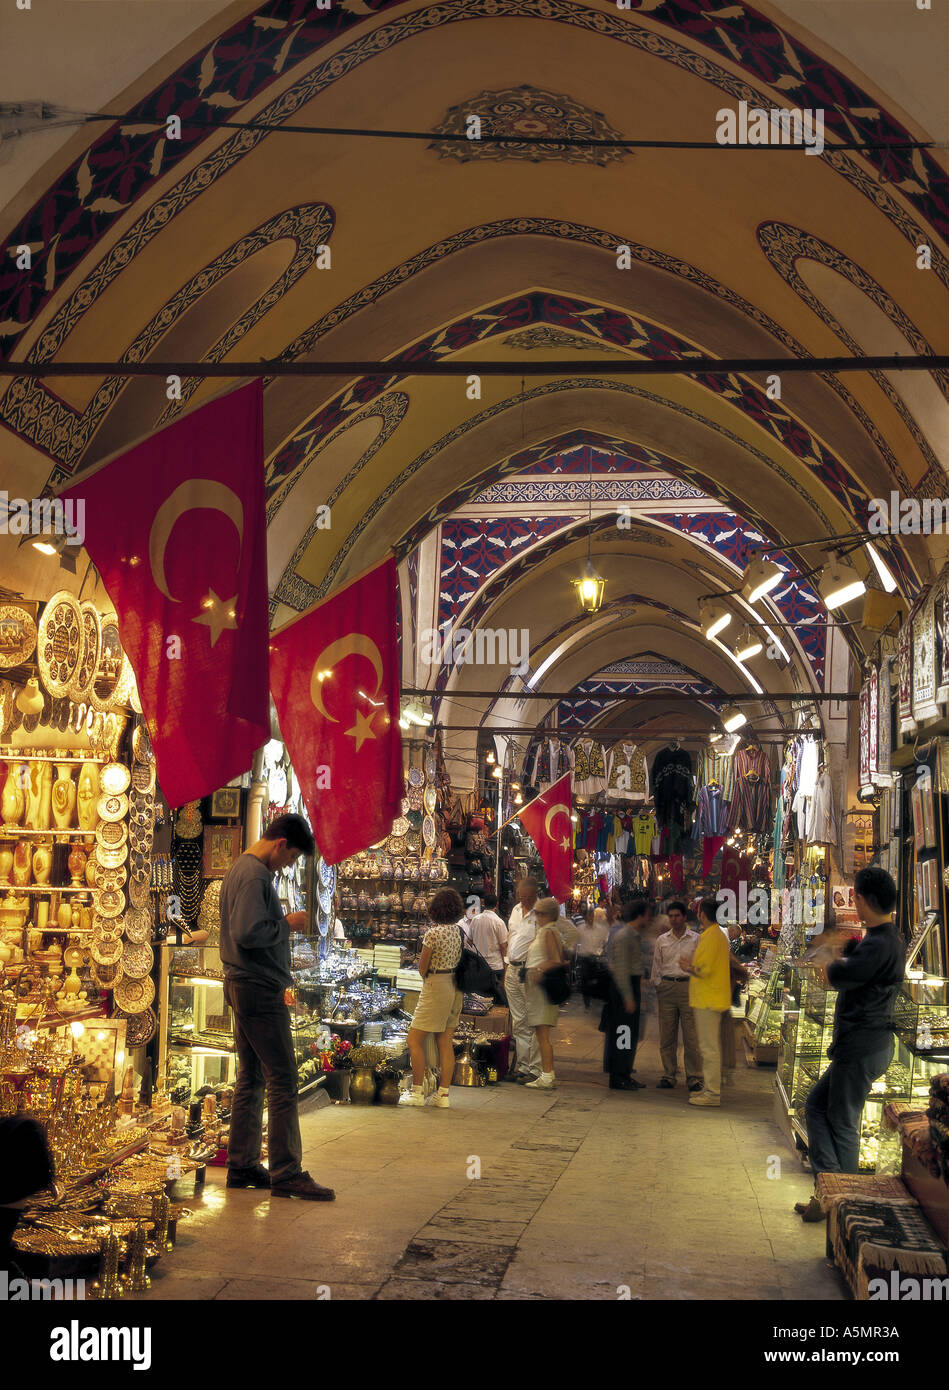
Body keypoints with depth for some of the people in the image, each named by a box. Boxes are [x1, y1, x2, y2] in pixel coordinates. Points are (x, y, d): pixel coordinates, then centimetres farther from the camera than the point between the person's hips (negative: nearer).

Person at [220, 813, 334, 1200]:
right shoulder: (255, 874, -16)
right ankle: (286, 1174, -6)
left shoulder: (240, 868, 17)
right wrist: (288, 924, -11)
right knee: (283, 1081, -8)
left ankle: (242, 1166, 18)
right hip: (260, 992, -11)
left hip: (244, 988, 11)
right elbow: (249, 933, -26)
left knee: (251, 1078, 13)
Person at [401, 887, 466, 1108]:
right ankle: (444, 1094, 11)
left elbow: (422, 968, -9)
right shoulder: (459, 930, 2)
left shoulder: (433, 933, -18)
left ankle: (417, 1092, 5)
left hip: (436, 988, -8)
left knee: (414, 1040, 2)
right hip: (455, 987, 8)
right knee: (446, 1042, 10)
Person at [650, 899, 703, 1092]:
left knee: (691, 1035, -5)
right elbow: (656, 967, 16)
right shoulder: (661, 940, 13)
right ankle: (668, 1074, 11)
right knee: (666, 1034, 3)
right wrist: (659, 985, 6)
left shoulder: (695, 939, 6)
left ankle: (694, 1077, 1)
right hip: (667, 987, 3)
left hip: (688, 987, -3)